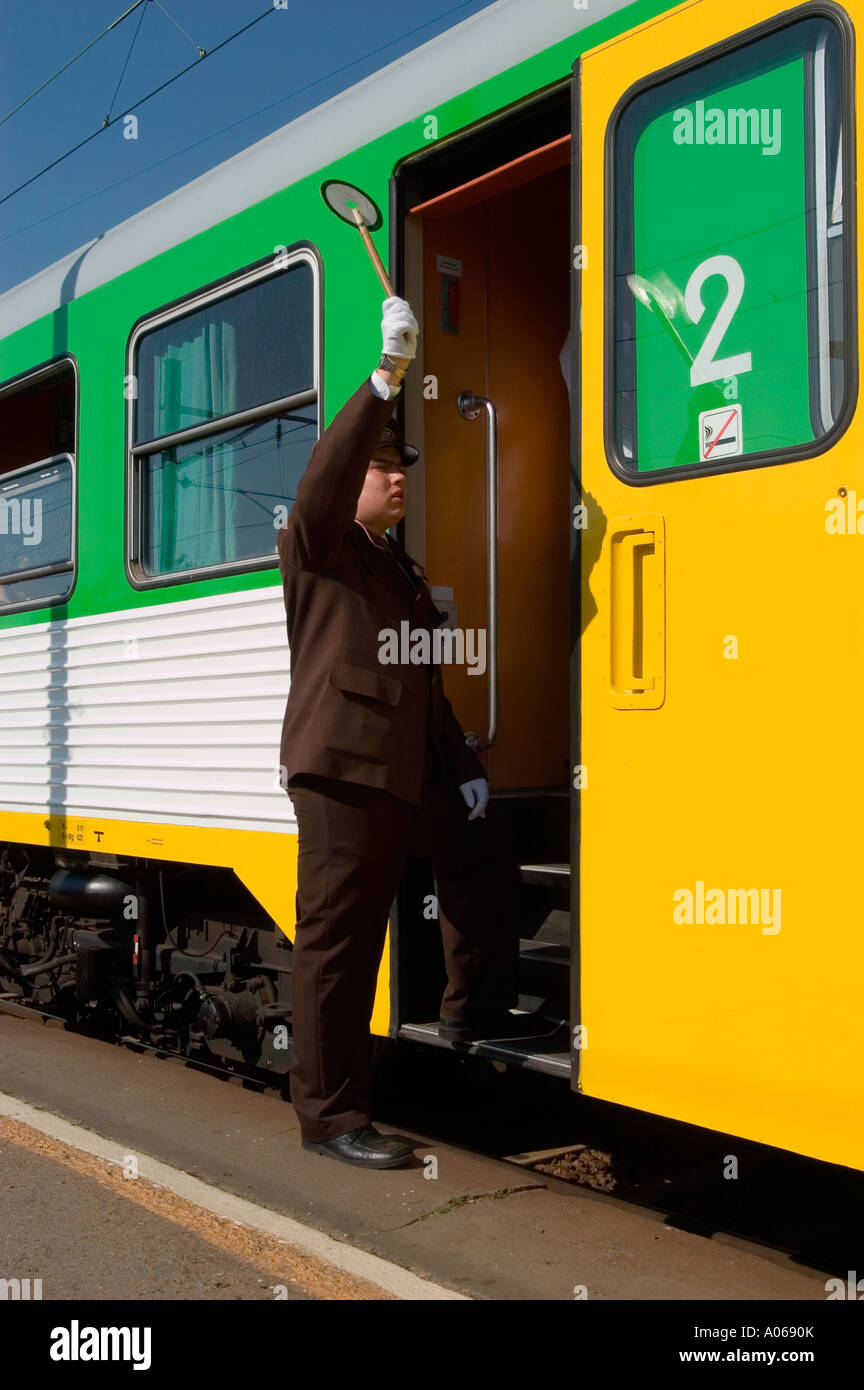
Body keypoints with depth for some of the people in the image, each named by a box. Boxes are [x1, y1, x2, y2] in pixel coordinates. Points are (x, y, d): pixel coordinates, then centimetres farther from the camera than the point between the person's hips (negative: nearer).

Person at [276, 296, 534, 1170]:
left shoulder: (400, 570, 24)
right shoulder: (318, 545, -1)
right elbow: (323, 478, -24)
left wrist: (462, 766, 19)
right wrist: (384, 380, -31)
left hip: (412, 771, 9)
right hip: (343, 768, -9)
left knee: (483, 868, 18)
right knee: (340, 937, -5)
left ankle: (472, 1011, 38)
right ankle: (331, 1116, 3)